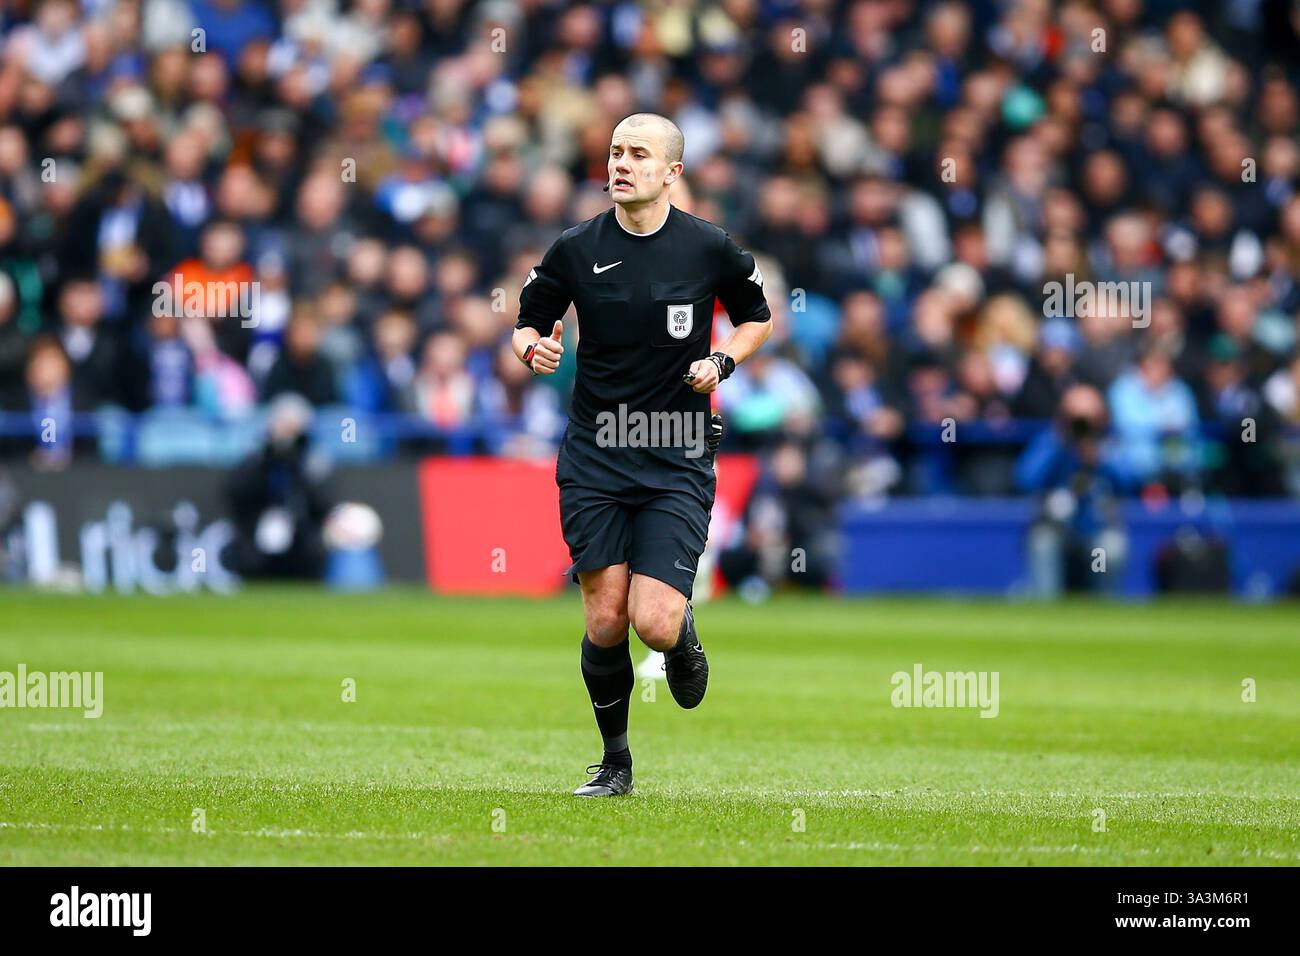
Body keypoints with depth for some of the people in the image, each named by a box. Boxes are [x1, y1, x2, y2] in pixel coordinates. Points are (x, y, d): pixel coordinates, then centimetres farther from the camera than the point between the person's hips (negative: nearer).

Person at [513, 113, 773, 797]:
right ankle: (614, 761, 19)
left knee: (654, 623, -14)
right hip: (594, 457, 1)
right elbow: (530, 322, 13)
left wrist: (722, 361, -5)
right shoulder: (576, 249, -1)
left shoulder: (710, 248, -2)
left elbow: (757, 317, 14)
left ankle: (684, 638, 24)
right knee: (605, 622, -2)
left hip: (677, 461, -1)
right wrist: (534, 348, -10)